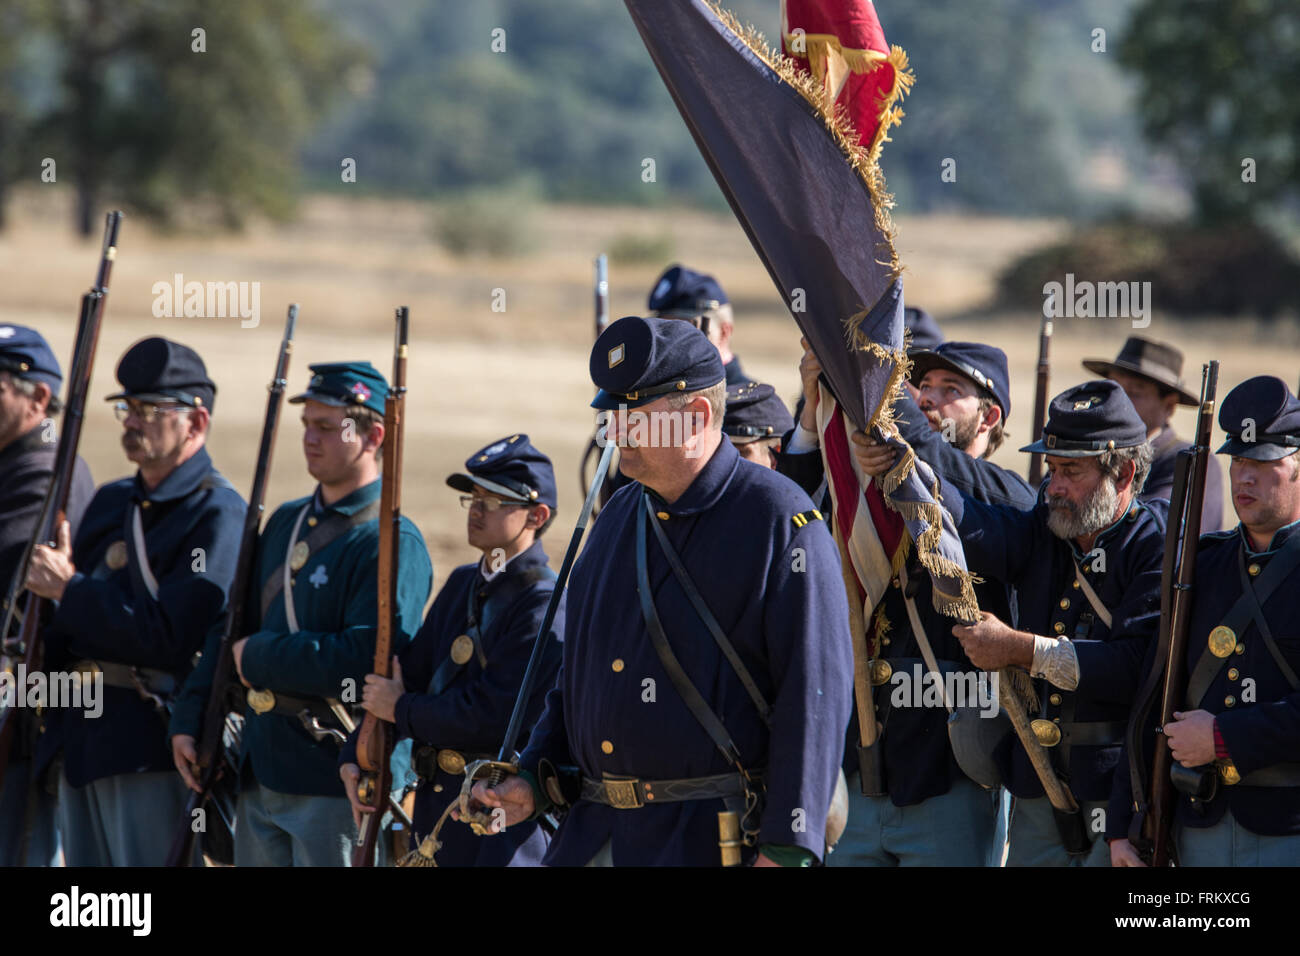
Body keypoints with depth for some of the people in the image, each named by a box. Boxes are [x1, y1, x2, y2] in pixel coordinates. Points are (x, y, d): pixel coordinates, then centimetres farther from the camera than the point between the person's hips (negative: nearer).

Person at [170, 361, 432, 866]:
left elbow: (365, 659, -22)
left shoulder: (393, 543, -11)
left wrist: (258, 657, -14)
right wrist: (189, 722, 8)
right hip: (260, 773, 8)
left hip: (334, 780, -8)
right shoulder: (285, 522, 15)